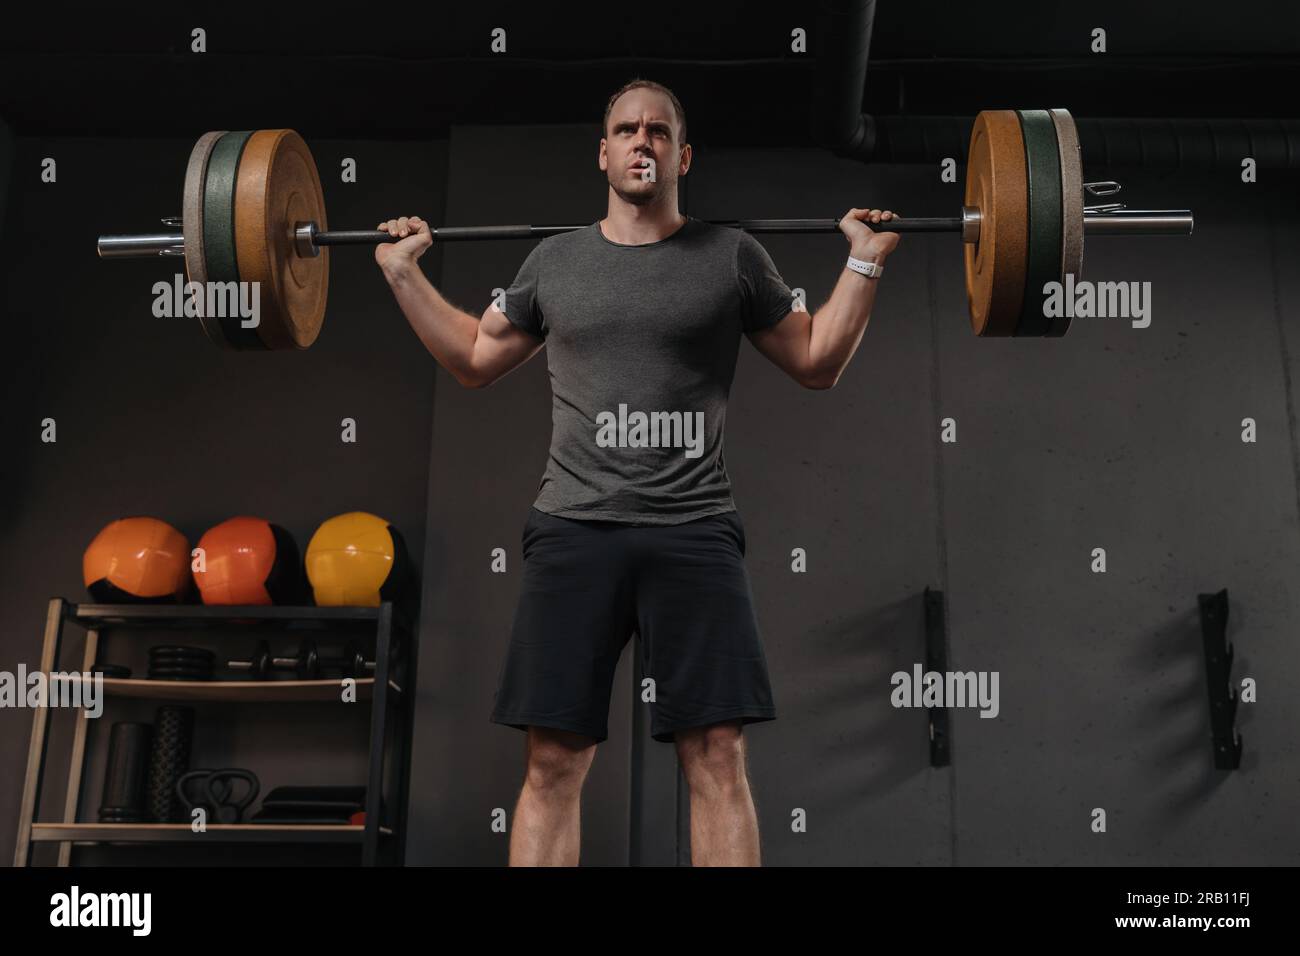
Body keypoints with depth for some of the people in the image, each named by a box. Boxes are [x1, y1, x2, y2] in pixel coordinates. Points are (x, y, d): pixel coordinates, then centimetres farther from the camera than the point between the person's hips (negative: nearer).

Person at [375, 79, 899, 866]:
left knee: (717, 754, -3)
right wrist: (404, 273, 20)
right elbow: (474, 360, 25)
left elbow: (817, 362, 14)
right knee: (554, 759, 0)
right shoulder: (555, 260, 14)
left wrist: (865, 262, 5)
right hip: (575, 530, 2)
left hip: (694, 531, -1)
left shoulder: (732, 256, 8)